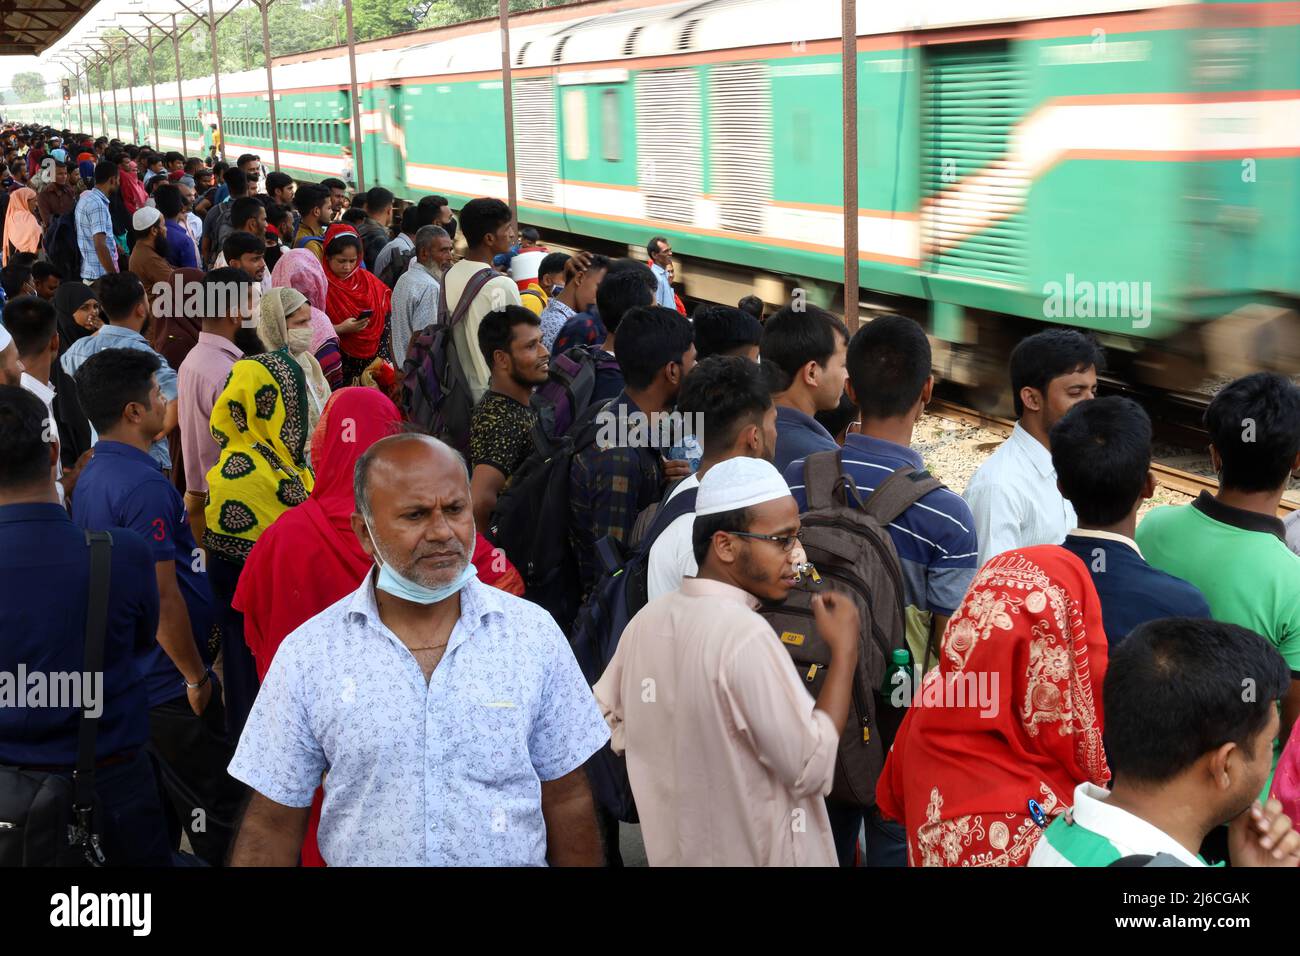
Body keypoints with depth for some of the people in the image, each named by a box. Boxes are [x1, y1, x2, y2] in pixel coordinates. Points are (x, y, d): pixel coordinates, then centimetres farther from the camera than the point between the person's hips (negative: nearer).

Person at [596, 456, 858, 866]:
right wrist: (844, 651, -16)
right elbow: (812, 769, -22)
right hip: (758, 853, -7)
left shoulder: (647, 619, -3)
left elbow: (602, 724, 7)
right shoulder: (744, 634, -25)